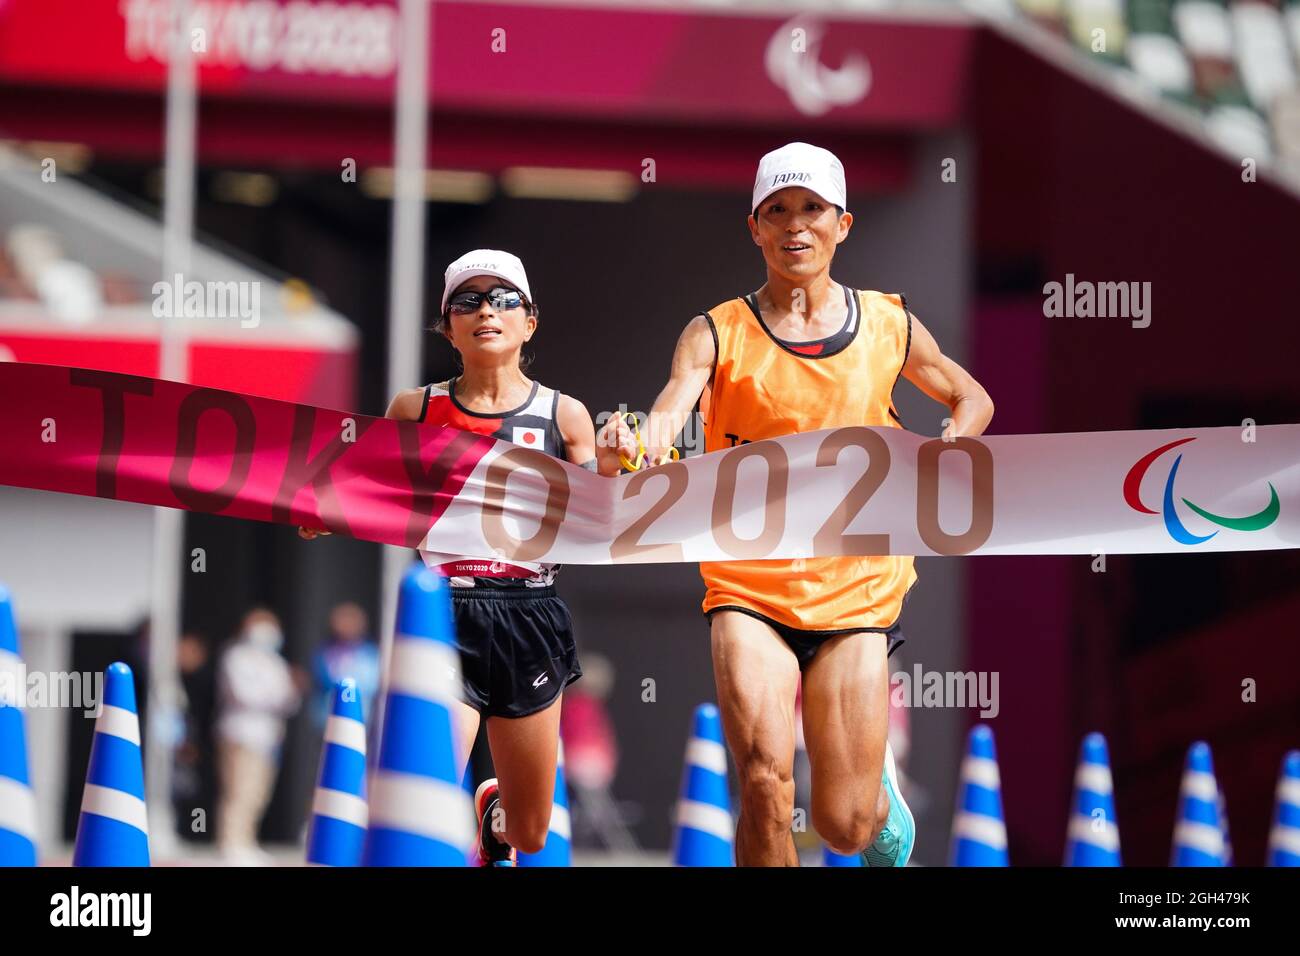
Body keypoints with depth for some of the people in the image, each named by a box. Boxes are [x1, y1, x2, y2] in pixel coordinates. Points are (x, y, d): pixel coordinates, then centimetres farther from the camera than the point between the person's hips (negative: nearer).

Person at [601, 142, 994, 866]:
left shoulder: (890, 326, 4)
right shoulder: (718, 334, -2)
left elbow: (972, 399, 21)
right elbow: (670, 410, -21)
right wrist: (636, 443, -45)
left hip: (856, 589, 1)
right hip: (748, 592, -1)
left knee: (847, 827, -1)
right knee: (766, 781, -23)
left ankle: (877, 770, 36)